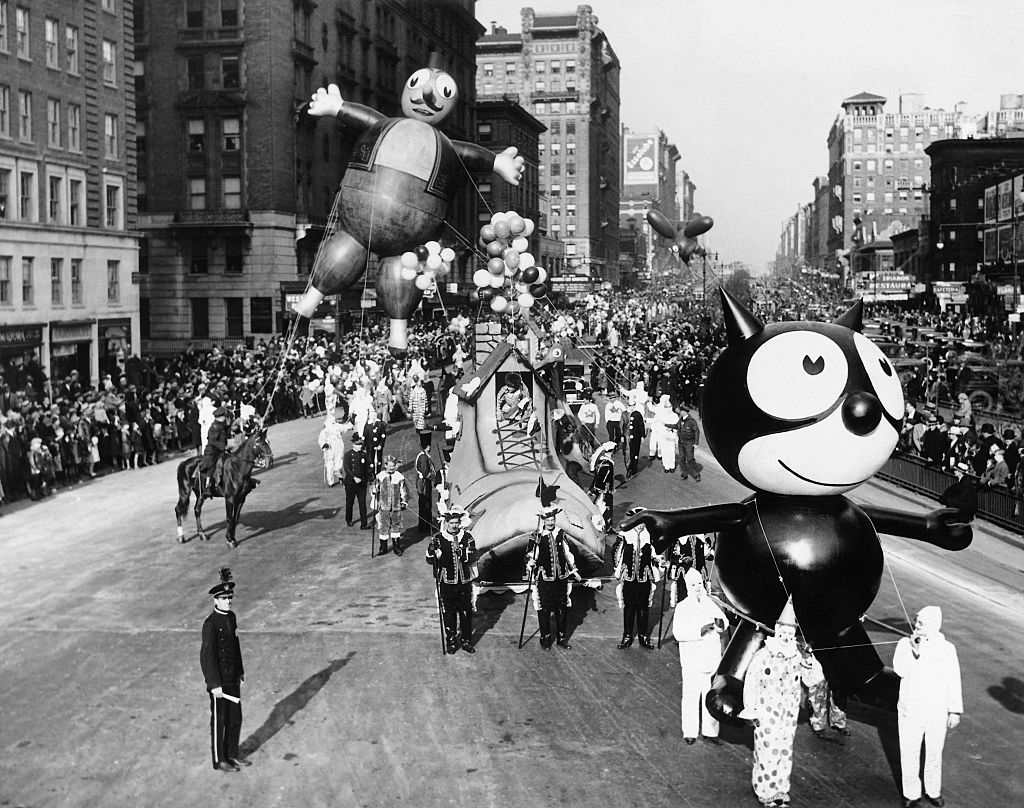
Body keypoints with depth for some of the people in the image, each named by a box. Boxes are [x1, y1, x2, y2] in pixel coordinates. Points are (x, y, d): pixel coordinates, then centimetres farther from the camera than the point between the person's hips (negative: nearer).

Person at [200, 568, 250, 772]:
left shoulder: (231, 617, 5)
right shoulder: (210, 624, -19)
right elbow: (207, 655, -20)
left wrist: (240, 671, 19)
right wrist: (214, 685, -22)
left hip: (232, 678, 8)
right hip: (218, 679, -7)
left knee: (235, 718, 14)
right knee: (219, 720, 5)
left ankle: (232, 755, 29)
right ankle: (219, 760, 17)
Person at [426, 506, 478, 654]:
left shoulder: (467, 537, 0)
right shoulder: (438, 538, -3)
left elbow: (472, 557, -10)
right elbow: (429, 559, -3)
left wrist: (460, 551, -27)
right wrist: (433, 552, -24)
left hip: (464, 581, 1)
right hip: (447, 582, -1)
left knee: (466, 611, 7)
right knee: (449, 612, 5)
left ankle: (466, 641, 19)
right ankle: (451, 641, 18)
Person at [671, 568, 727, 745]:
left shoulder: (712, 602, 8)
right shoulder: (683, 607, -6)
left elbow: (725, 621, 9)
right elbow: (678, 633, -16)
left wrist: (720, 624, -15)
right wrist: (700, 631, -25)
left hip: (713, 657, 4)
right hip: (692, 661, -4)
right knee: (691, 696, 0)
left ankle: (709, 731, 20)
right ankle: (690, 732, 11)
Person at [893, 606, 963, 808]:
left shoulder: (947, 649, -8)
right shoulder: (905, 644, -10)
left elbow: (954, 682, -2)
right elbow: (900, 670, -23)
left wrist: (955, 711, 0)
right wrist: (915, 650, -30)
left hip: (937, 713, 1)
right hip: (910, 712, 0)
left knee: (934, 754, 18)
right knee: (909, 754, 9)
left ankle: (933, 791, 38)